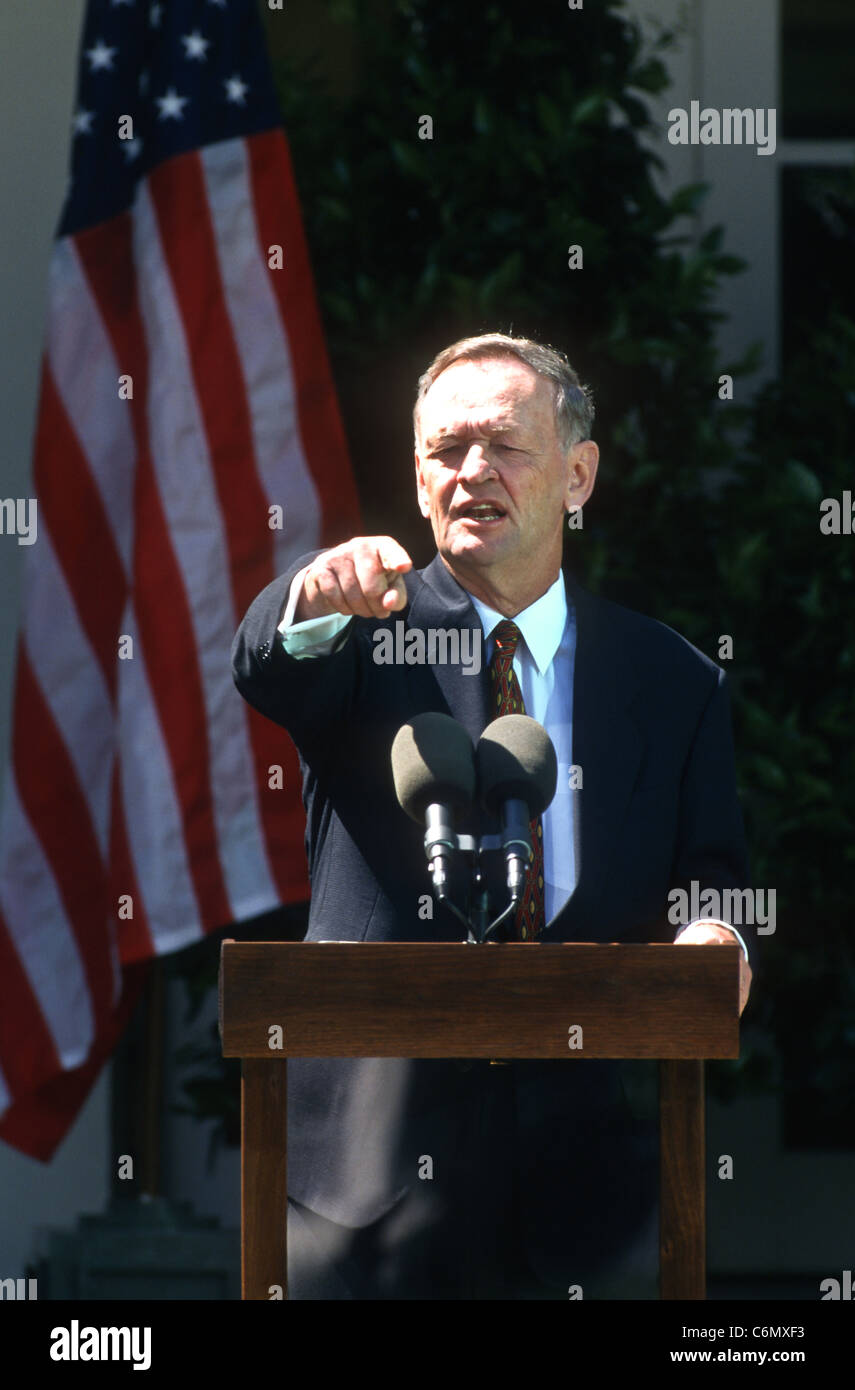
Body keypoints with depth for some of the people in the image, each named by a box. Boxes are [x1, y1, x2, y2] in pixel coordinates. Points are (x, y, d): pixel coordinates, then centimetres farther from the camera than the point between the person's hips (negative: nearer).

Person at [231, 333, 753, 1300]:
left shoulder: (675, 682, 11)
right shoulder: (365, 638, 4)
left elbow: (712, 882, 10)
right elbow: (267, 671, -18)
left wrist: (714, 939, -15)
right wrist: (316, 603, -43)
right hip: (370, 1147, -2)